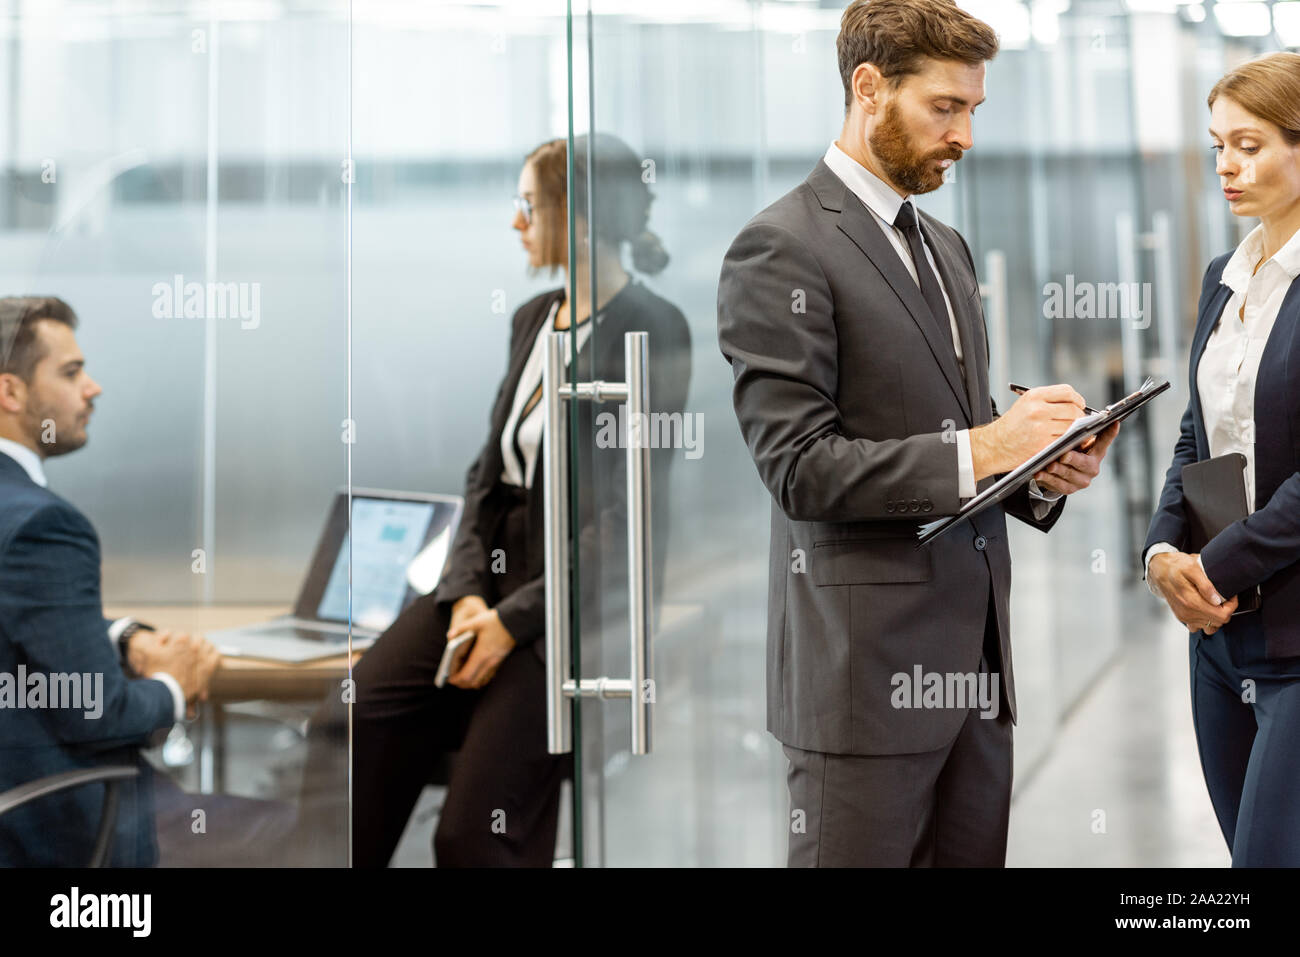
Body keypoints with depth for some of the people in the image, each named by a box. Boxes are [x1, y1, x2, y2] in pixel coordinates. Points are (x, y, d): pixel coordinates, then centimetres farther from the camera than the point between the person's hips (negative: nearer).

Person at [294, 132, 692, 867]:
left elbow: (628, 517, -13)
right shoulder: (532, 318, 13)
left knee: (475, 832, -11)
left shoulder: (654, 331, -10)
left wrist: (515, 620, -15)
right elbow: (490, 469, 13)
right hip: (498, 569, 7)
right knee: (353, 724, -10)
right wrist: (468, 592, -3)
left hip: (579, 596, -7)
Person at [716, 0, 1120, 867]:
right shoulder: (782, 251, -9)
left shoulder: (948, 247, 18)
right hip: (867, 666, -8)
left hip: (976, 659, 8)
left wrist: (1042, 468, 1)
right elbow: (798, 465, -16)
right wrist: (980, 448, -21)